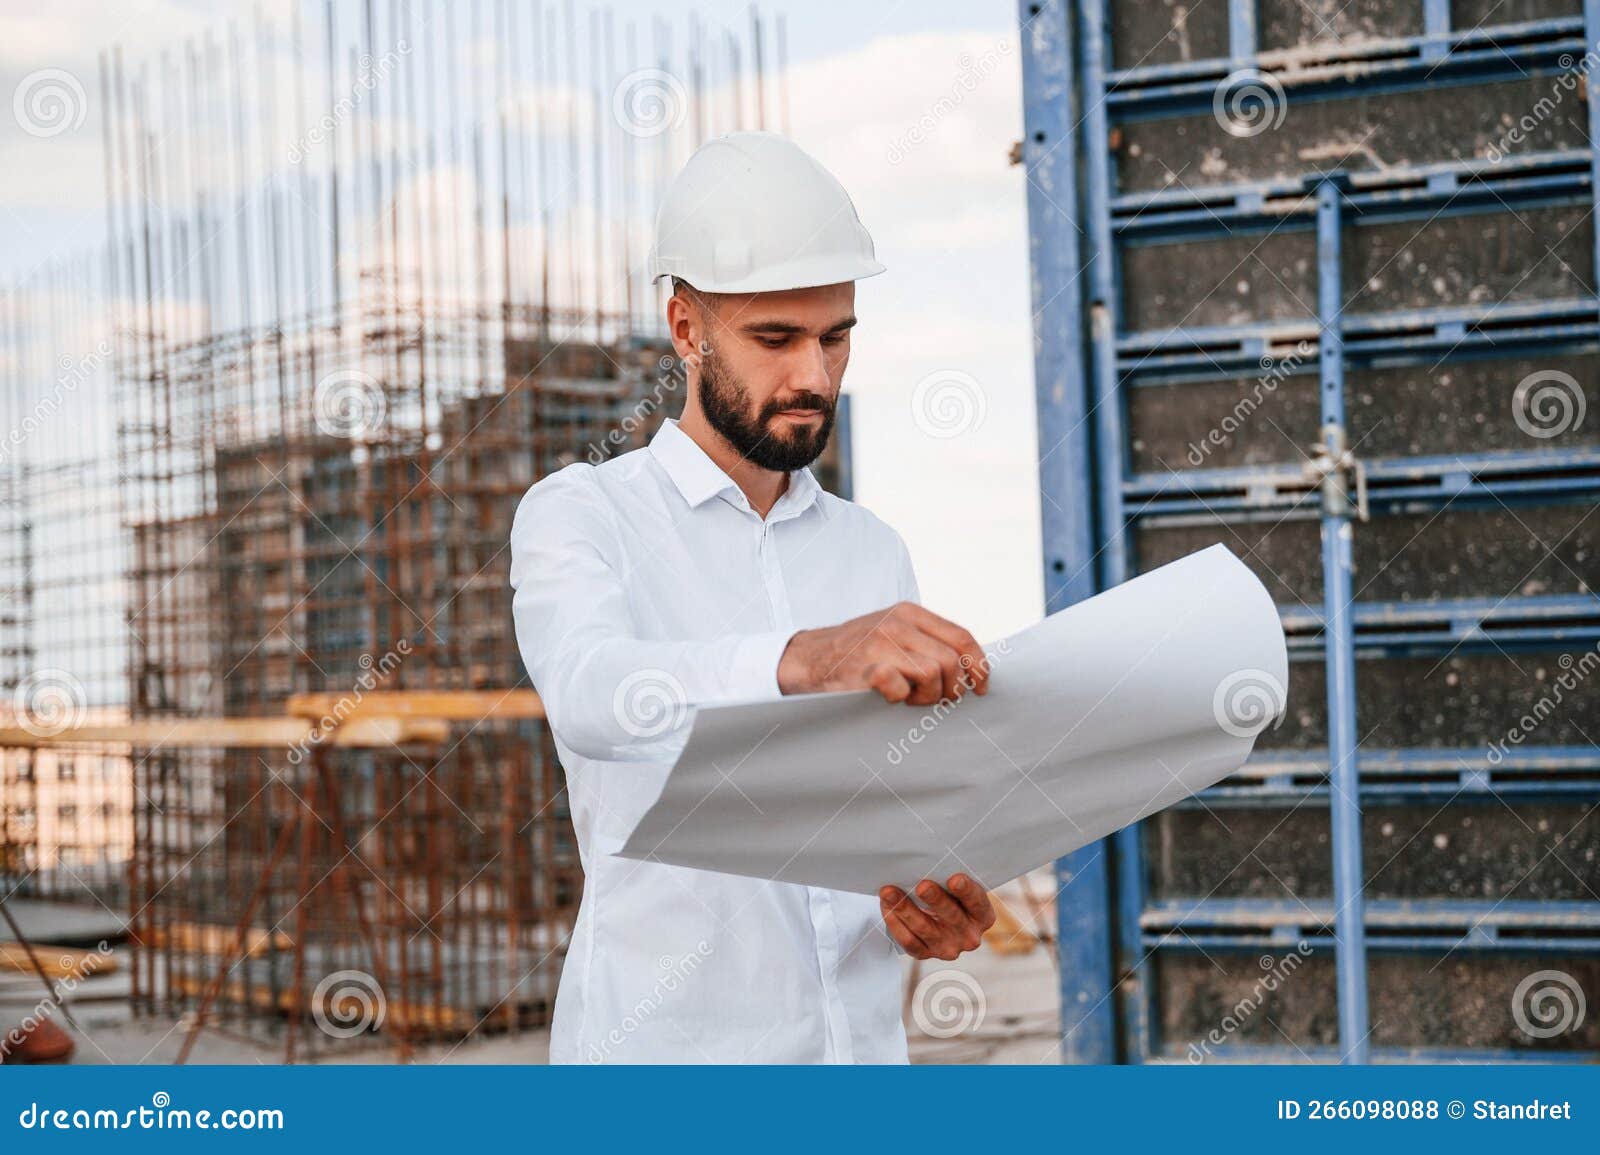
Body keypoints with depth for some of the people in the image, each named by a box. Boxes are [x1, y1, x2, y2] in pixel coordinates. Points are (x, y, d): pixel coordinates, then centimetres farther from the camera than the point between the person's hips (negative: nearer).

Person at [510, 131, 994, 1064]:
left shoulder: (875, 554, 12)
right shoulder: (581, 515, -2)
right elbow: (589, 691, -24)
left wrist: (939, 904, -12)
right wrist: (807, 658, -41)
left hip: (860, 1037, 4)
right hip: (662, 1042, -4)